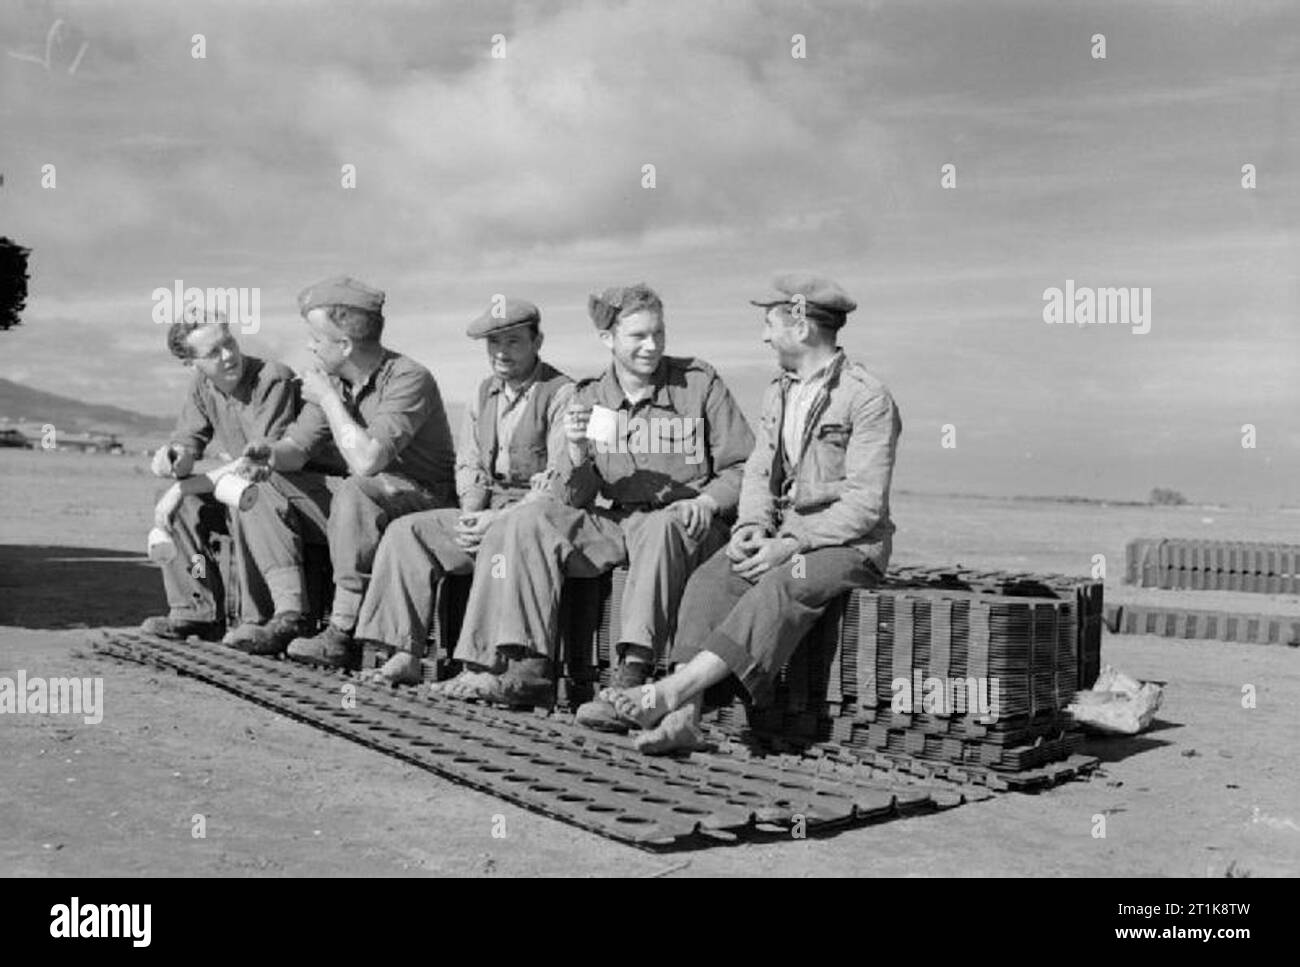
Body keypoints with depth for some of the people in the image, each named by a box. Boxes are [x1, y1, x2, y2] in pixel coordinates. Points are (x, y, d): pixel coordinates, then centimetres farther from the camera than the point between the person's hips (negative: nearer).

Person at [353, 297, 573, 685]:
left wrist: (499, 520, -21)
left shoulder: (561, 395, -7)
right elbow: (468, 464, 17)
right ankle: (404, 655, -13)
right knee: (406, 530, -11)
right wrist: (471, 513, -4)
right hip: (487, 511, 7)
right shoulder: (485, 393, 17)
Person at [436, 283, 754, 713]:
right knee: (530, 520, -16)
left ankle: (632, 676, -44)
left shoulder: (699, 382, 1)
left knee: (660, 528, -37)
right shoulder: (589, 398, 8)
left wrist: (705, 503, -19)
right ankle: (528, 670, -19)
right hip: (615, 524, 4)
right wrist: (577, 454, -16)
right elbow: (574, 501, 5)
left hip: (682, 526, -4)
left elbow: (742, 468, 1)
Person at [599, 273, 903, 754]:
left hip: (848, 544, -6)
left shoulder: (868, 398, -10)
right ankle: (683, 717, -31)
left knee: (784, 586, -35)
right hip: (783, 536, 7)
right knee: (710, 578, -21)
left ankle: (673, 691, -42)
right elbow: (758, 472, 12)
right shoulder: (777, 393, 15)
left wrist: (792, 545, -23)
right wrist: (751, 527, -9)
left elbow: (865, 502, -16)